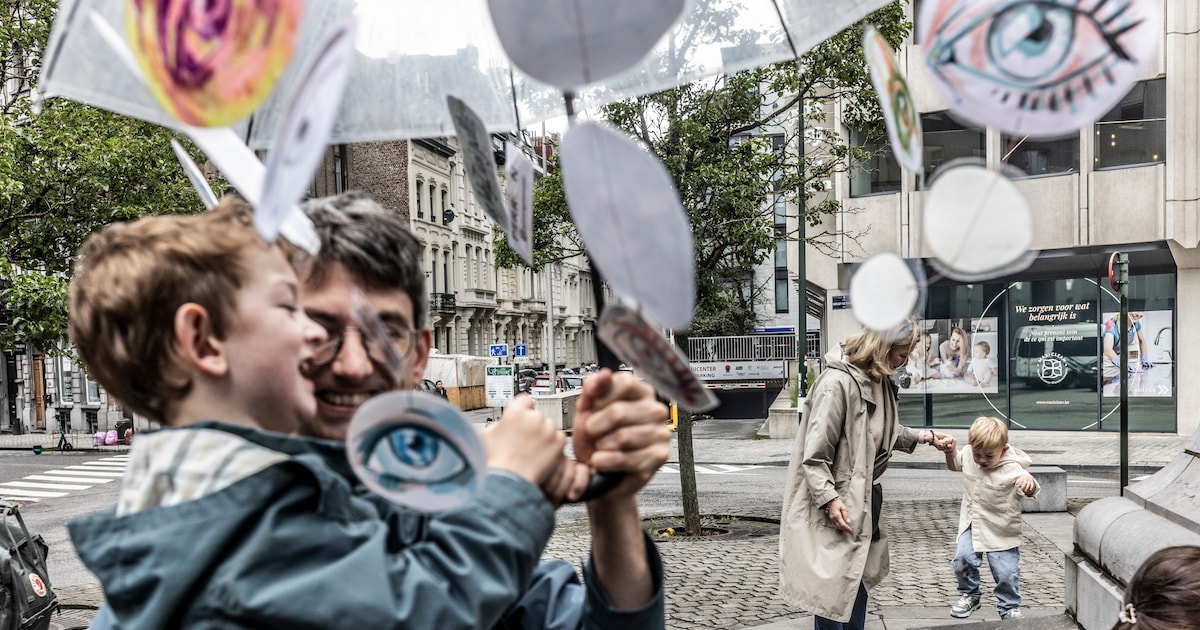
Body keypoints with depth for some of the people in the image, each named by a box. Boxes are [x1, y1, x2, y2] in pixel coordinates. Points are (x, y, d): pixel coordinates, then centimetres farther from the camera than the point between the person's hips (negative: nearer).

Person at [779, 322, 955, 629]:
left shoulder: (880, 381, 5)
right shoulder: (838, 383, -22)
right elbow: (814, 452, -22)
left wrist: (923, 436, 12)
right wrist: (829, 499, -26)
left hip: (866, 496, 10)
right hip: (839, 504, -9)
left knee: (859, 580, 20)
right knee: (832, 586, -1)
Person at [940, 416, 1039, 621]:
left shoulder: (1012, 469, -23)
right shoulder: (967, 453, -8)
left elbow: (1031, 492, -31)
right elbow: (954, 465, 14)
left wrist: (1029, 481, -54)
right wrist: (949, 450, -7)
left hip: (1001, 531, -4)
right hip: (972, 525, 4)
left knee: (1006, 572, -1)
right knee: (962, 559, -7)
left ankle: (1009, 607, 25)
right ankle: (969, 595, 19)